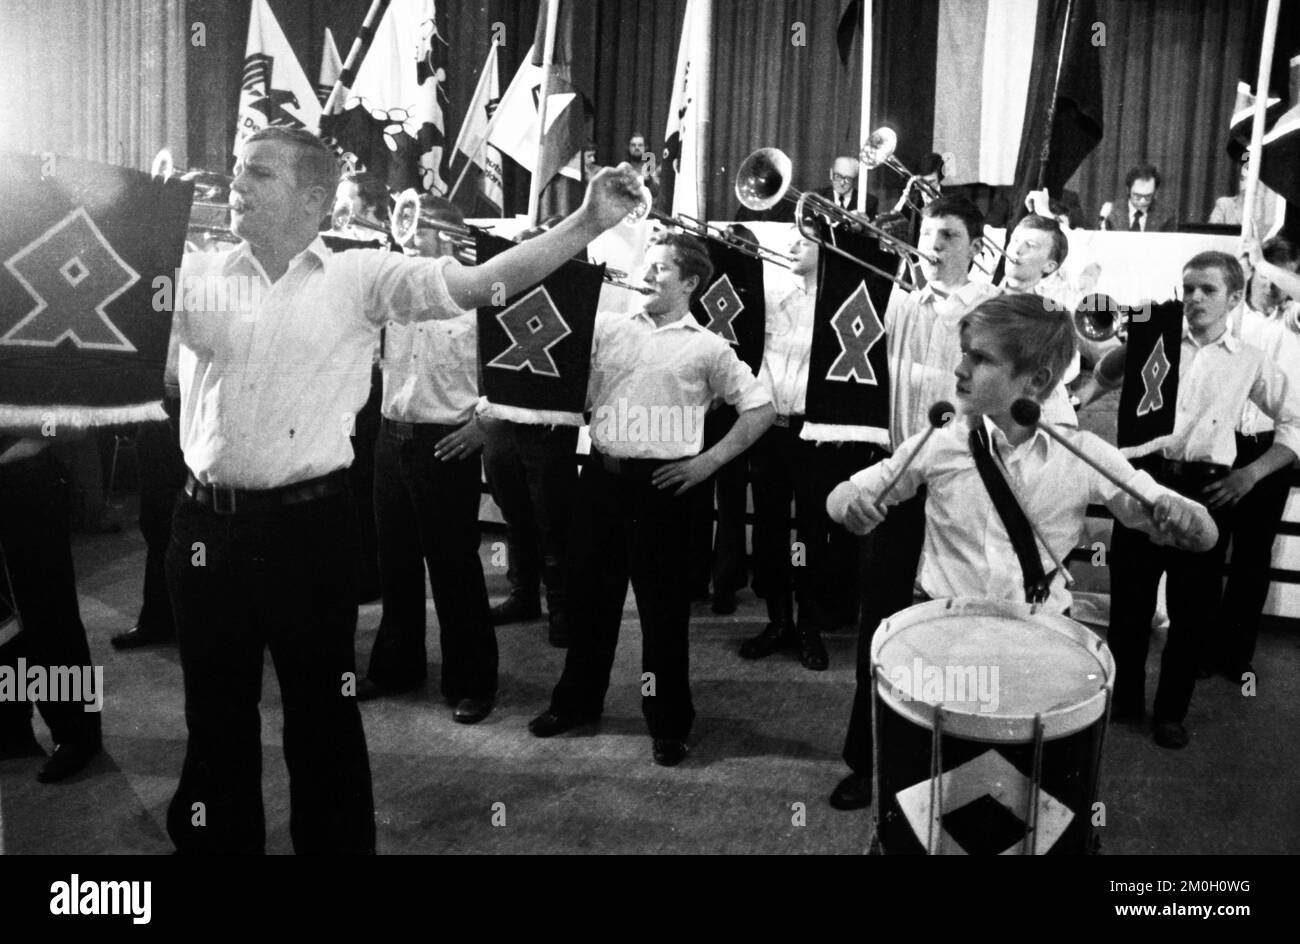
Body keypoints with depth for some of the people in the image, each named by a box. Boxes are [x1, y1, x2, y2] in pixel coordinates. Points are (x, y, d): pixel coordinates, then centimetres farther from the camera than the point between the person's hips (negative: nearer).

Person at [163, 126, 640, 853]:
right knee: (215, 713, 17)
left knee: (323, 712, 11)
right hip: (208, 521, 3)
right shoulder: (196, 274, 7)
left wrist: (587, 225, -21)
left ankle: (337, 840, 30)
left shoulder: (360, 277, -2)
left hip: (312, 521, -3)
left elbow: (479, 283, -12)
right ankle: (217, 838, 37)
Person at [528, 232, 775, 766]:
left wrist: (709, 462, -6)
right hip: (603, 475, 4)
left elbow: (760, 409, 1)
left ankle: (669, 722, 19)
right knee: (590, 591, 13)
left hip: (661, 482, -3)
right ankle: (576, 701, 31)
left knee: (663, 603, 4)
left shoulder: (706, 348, 1)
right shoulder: (609, 327, 10)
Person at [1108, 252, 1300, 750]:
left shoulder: (1250, 362, 8)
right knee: (1129, 595, 6)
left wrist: (1252, 472, 0)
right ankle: (1124, 697, 24)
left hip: (1206, 486, 0)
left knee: (1193, 605, 7)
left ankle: (1171, 711, 23)